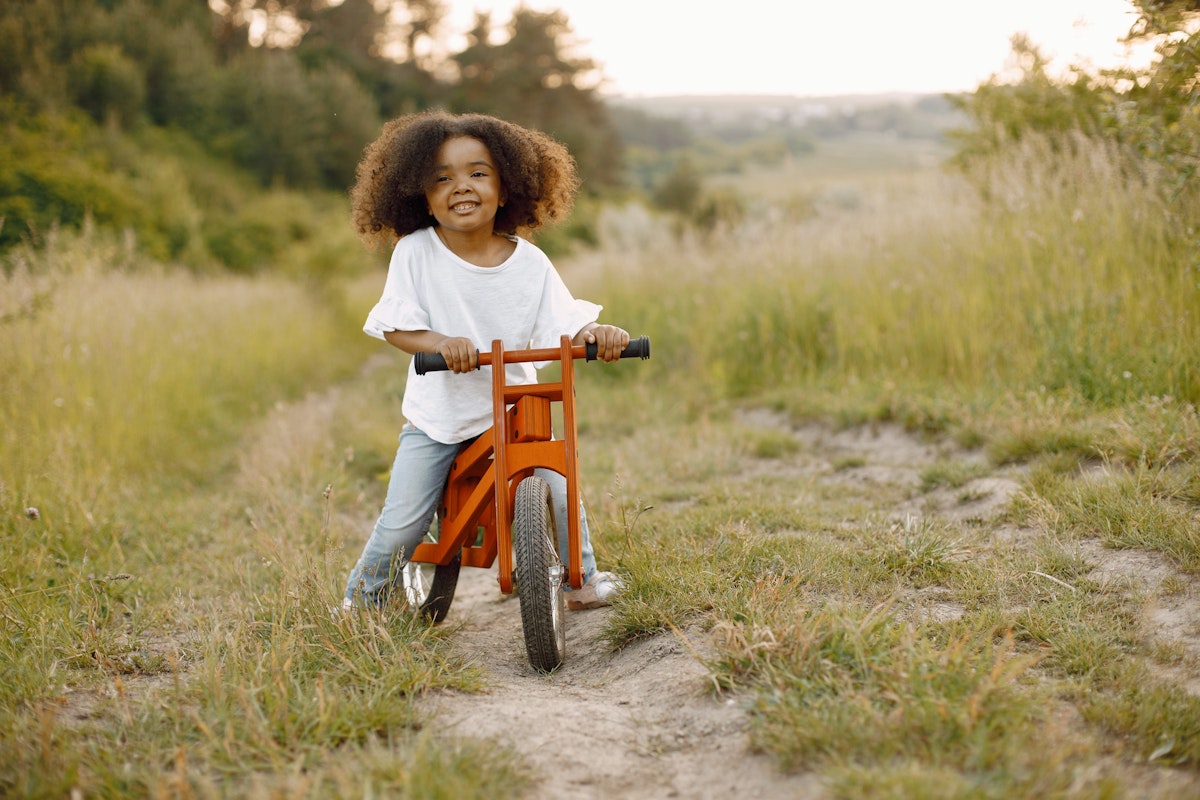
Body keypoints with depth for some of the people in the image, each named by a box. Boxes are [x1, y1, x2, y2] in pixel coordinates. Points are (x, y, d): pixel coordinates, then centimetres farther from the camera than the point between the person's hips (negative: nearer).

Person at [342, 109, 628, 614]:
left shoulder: (529, 261, -7)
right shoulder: (415, 253, -10)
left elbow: (564, 329, -9)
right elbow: (395, 327, -13)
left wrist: (593, 335, -33)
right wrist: (442, 342, -33)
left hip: (512, 407, 1)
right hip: (435, 418, -1)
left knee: (560, 491, -9)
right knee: (401, 523, -6)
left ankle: (582, 577, 20)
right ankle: (362, 601, 22)